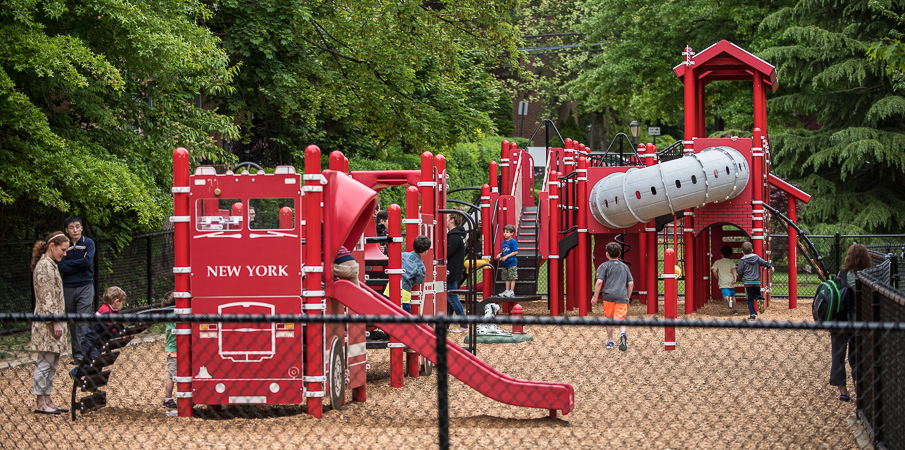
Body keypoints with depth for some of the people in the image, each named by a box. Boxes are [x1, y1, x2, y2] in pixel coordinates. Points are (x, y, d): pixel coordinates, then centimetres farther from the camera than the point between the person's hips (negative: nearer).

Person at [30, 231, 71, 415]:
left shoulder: (50, 265, 17)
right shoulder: (45, 266, -14)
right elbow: (47, 298, -19)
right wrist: (55, 322, -19)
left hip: (53, 322, 10)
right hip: (47, 323, -10)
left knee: (52, 364, 11)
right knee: (45, 363, -7)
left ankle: (47, 400, 14)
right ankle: (40, 403, -4)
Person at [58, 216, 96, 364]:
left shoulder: (88, 243, 2)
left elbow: (87, 261, -13)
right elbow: (60, 267, -4)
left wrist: (69, 263, -4)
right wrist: (79, 265, -10)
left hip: (85, 286, -3)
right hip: (68, 287, 3)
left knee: (82, 321, -11)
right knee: (73, 322, 7)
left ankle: (80, 354, -16)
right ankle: (75, 353, 12)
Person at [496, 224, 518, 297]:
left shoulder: (513, 242, -10)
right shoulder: (503, 242, 13)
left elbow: (515, 252, -14)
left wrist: (506, 256, -18)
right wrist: (499, 255, 1)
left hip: (512, 263, -8)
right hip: (505, 264, 8)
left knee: (512, 278, -3)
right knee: (507, 278, 11)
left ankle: (511, 291, -1)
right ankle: (507, 291, 15)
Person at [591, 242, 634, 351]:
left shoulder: (604, 266, 4)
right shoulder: (624, 266, 16)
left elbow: (599, 282, -6)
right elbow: (631, 284, 15)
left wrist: (595, 297, 0)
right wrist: (627, 297, 24)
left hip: (609, 296, -2)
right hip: (622, 297, 2)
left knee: (609, 319, 14)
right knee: (620, 318, -1)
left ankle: (610, 341, 21)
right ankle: (622, 334, -31)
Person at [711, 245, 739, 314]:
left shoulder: (717, 262, 8)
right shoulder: (732, 262, 8)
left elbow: (713, 270, -4)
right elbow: (734, 270, -10)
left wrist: (717, 278, 10)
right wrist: (735, 278, -21)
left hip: (723, 283, -2)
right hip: (731, 282, 2)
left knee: (726, 296, -12)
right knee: (733, 295, 17)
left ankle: (728, 299, -48)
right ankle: (734, 310, 20)